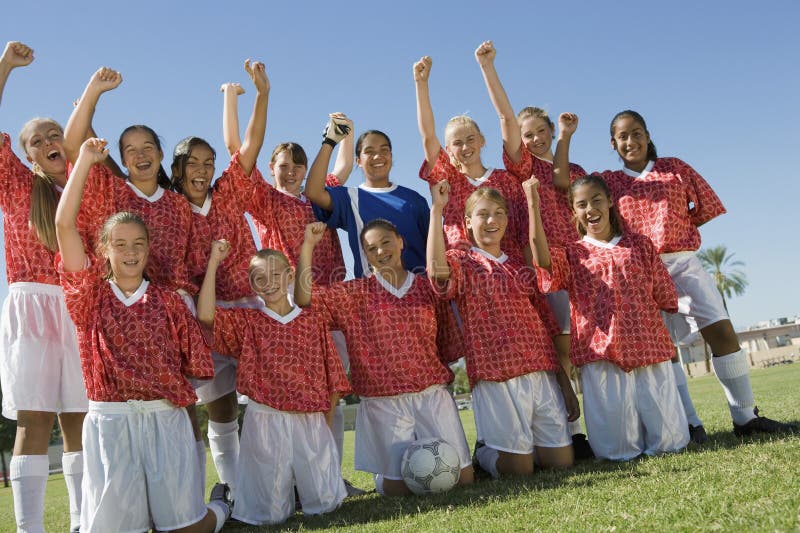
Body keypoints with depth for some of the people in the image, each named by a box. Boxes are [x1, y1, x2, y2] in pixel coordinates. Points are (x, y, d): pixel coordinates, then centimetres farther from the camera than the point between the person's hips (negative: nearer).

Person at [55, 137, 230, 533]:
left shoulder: (168, 300, 6)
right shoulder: (91, 294, 5)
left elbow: (194, 363, 9)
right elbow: (64, 223, -5)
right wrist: (85, 160, -5)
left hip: (166, 419, 0)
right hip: (109, 421, 0)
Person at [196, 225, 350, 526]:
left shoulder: (314, 318, 5)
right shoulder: (247, 323, 3)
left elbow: (331, 374, 7)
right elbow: (205, 315, -14)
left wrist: (328, 421, 5)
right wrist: (214, 262, -10)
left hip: (312, 421, 1)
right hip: (267, 421, -1)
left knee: (324, 504, 9)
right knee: (272, 514, 6)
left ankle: (299, 480, 38)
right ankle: (281, 487, 38)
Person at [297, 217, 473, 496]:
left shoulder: (429, 288, 7)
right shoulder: (356, 293, 3)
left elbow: (450, 347, 11)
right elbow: (305, 296, -12)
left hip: (433, 393, 2)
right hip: (384, 402, -1)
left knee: (462, 477, 0)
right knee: (397, 487, -2)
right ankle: (383, 469, 32)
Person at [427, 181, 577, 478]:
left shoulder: (520, 265, 18)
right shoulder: (462, 263, 3)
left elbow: (545, 325, 17)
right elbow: (437, 271, -25)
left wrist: (565, 382, 13)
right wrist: (437, 208, -22)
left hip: (543, 373, 5)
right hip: (497, 377, -5)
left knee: (561, 460, 3)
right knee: (519, 467, -2)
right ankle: (483, 452, 29)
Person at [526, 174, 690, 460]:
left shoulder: (640, 244, 15)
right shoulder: (571, 253, 10)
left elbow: (664, 297, 16)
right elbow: (542, 258, -13)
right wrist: (533, 204, -13)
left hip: (650, 350, 2)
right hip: (601, 356, -1)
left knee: (670, 442, -1)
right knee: (617, 450, -4)